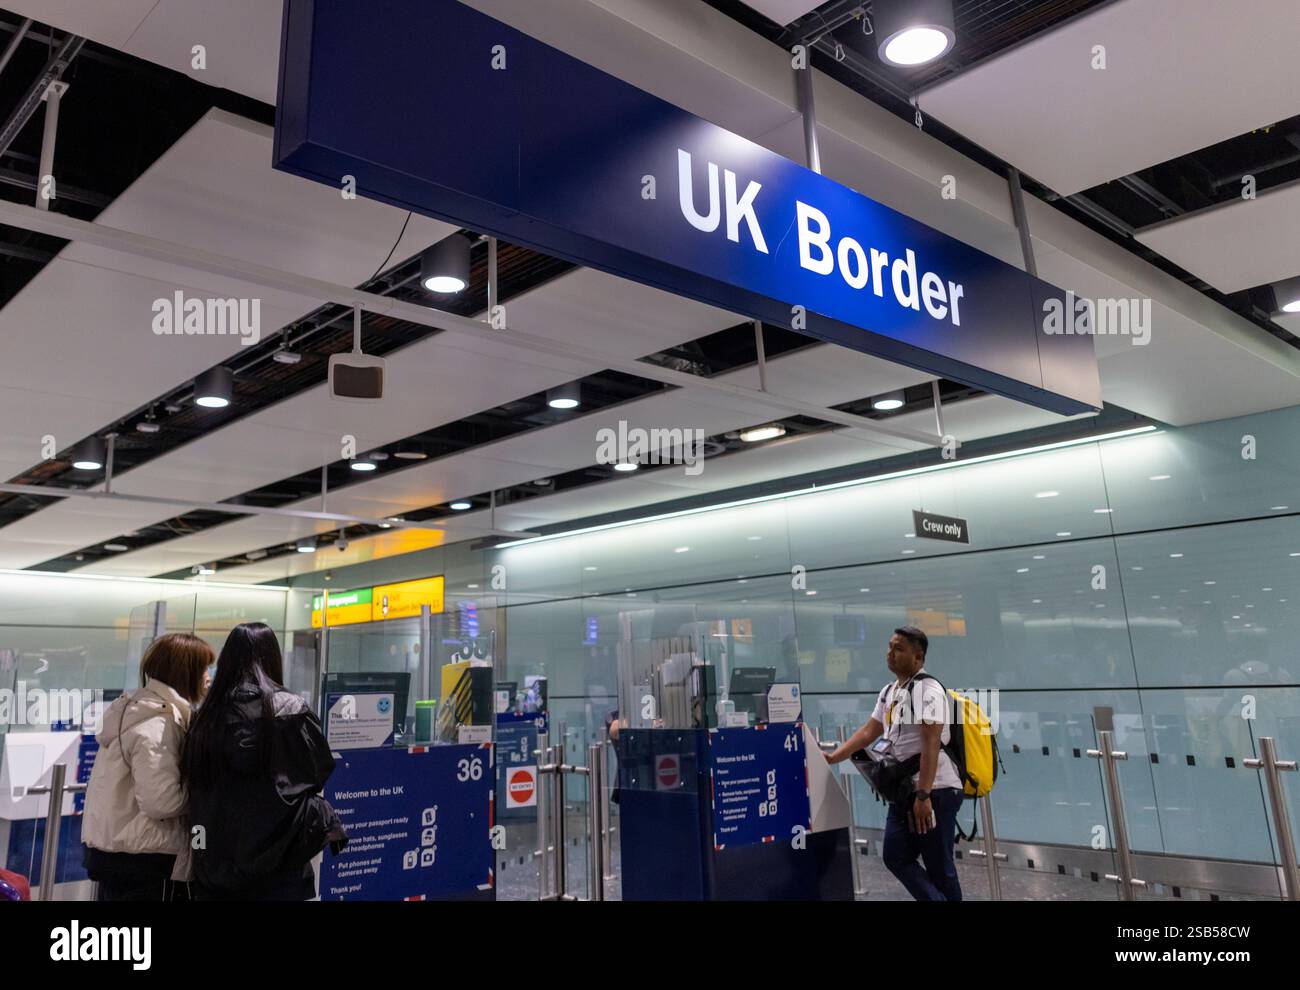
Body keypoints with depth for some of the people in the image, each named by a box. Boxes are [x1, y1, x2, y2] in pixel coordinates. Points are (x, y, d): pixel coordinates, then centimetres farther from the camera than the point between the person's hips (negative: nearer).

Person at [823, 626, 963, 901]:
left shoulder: (928, 689, -14)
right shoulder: (888, 692, 13)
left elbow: (931, 745, -21)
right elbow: (868, 732, 15)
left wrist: (923, 795, -26)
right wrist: (832, 757, 8)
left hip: (935, 791, -9)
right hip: (904, 791, 9)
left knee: (938, 864, 0)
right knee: (896, 857, 9)